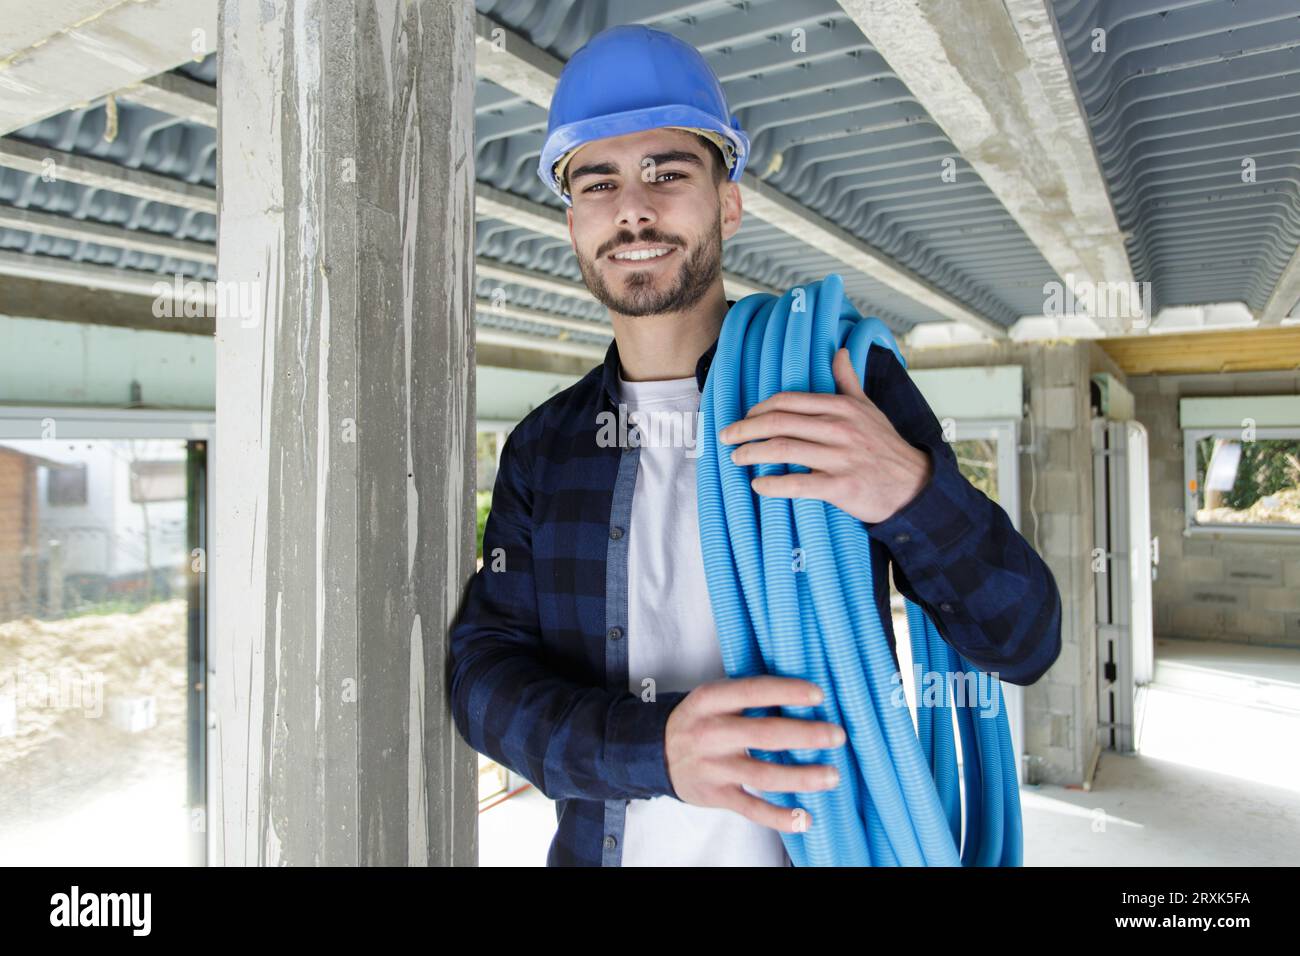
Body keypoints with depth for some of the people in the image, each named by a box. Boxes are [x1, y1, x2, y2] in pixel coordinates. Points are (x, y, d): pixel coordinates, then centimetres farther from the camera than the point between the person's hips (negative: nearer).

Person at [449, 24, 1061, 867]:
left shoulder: (849, 385, -11)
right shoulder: (540, 448, -2)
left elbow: (1024, 641, -11)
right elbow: (485, 670, -9)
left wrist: (912, 489, -31)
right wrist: (654, 748, -27)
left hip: (830, 845, -2)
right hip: (599, 846, 3)